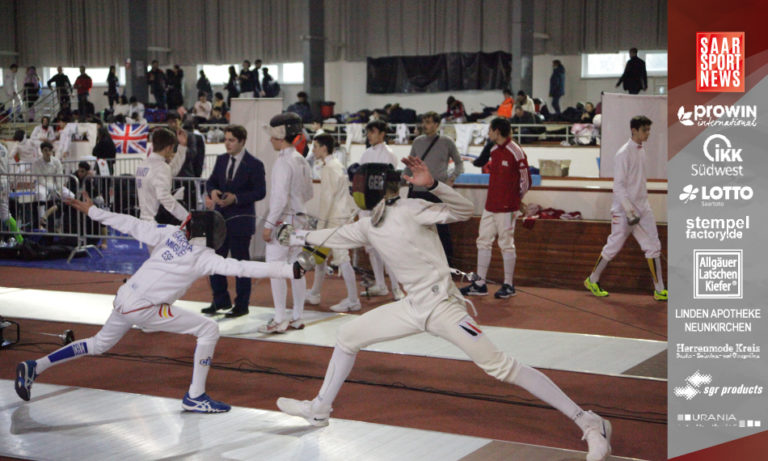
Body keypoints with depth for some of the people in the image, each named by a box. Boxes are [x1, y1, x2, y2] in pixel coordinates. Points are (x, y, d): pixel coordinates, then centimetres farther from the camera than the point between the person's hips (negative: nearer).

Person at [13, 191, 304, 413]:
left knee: (98, 346, 30)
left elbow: (130, 225, 3)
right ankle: (195, 397, 0)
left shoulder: (170, 234, 5)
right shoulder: (204, 257, -9)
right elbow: (243, 268, -17)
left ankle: (34, 369, 29)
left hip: (124, 300, 7)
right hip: (144, 308, -7)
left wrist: (91, 211, 9)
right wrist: (289, 271, -17)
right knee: (208, 329, -4)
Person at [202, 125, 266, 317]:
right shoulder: (221, 160, 9)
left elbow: (260, 192, -11)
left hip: (240, 220, -6)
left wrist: (236, 198, -20)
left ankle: (241, 305, 12)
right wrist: (212, 191, -11)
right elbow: (211, 181, 13)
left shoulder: (254, 164, -9)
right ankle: (220, 301, 23)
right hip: (220, 217, 6)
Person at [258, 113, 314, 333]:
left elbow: (280, 197, -21)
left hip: (283, 220, -8)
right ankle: (297, 317, 16)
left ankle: (279, 320, -2)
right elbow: (308, 193, 18)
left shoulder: (284, 161, -16)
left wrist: (269, 224, -18)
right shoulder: (301, 160, 9)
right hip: (299, 219, 8)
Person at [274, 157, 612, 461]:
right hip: (414, 307, 8)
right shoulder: (369, 225, 9)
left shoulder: (410, 209, -14)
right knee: (347, 336, 13)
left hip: (443, 306, -8)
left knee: (500, 367, -17)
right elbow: (337, 236, 27)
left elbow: (464, 211, -24)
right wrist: (300, 237, 36)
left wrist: (432, 184, -36)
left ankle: (589, 424, -16)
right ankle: (320, 408, 31)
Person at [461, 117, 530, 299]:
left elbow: (525, 181, -8)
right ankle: (480, 285, 16)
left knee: (506, 245, 0)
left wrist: (514, 201, 1)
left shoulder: (515, 152, -12)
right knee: (483, 242, 9)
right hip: (490, 206, 8)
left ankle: (508, 285, 10)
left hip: (506, 208, -8)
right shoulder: (494, 151, 11)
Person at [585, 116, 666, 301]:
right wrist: (630, 211, -22)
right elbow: (619, 185, -19)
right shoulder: (623, 153, -15)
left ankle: (659, 290, 3)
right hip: (624, 209, -7)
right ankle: (592, 280, 22)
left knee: (653, 246, 1)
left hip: (642, 206, 7)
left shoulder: (642, 150, 10)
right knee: (613, 247, 3)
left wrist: (643, 201, 19)